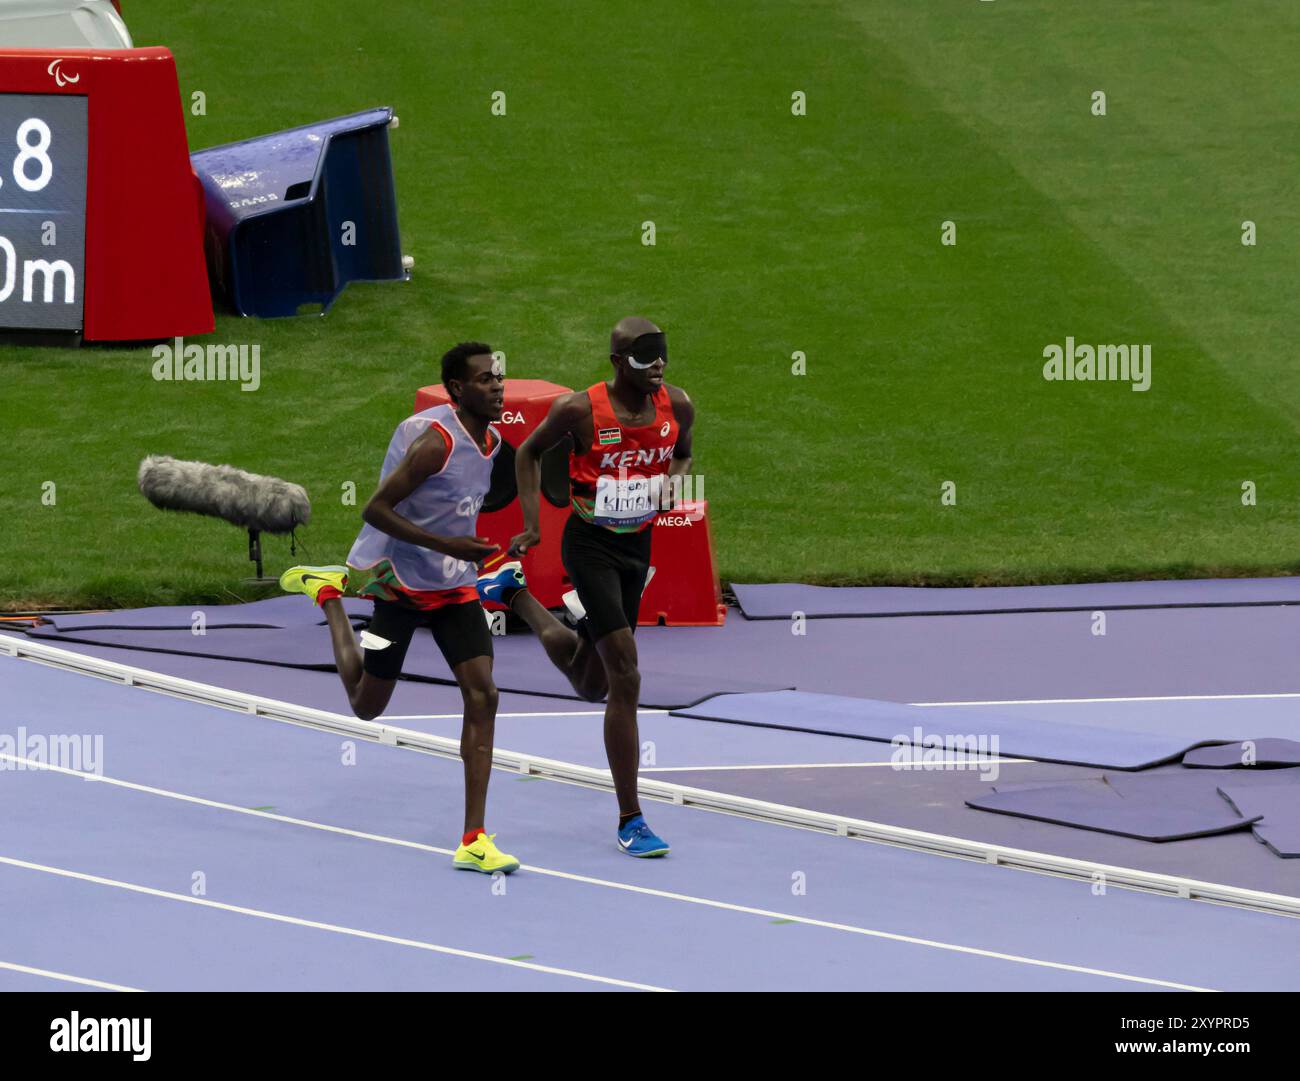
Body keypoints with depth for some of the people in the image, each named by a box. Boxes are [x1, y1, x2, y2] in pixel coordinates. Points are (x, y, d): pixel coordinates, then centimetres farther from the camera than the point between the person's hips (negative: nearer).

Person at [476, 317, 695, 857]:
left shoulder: (677, 406, -5)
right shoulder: (579, 410, -17)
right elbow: (529, 452, 1)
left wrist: (673, 483, -5)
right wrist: (531, 524, -6)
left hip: (638, 546, 6)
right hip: (590, 544, -6)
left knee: (591, 683, 19)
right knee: (625, 678, -16)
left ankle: (513, 593, 44)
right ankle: (630, 821, -9)